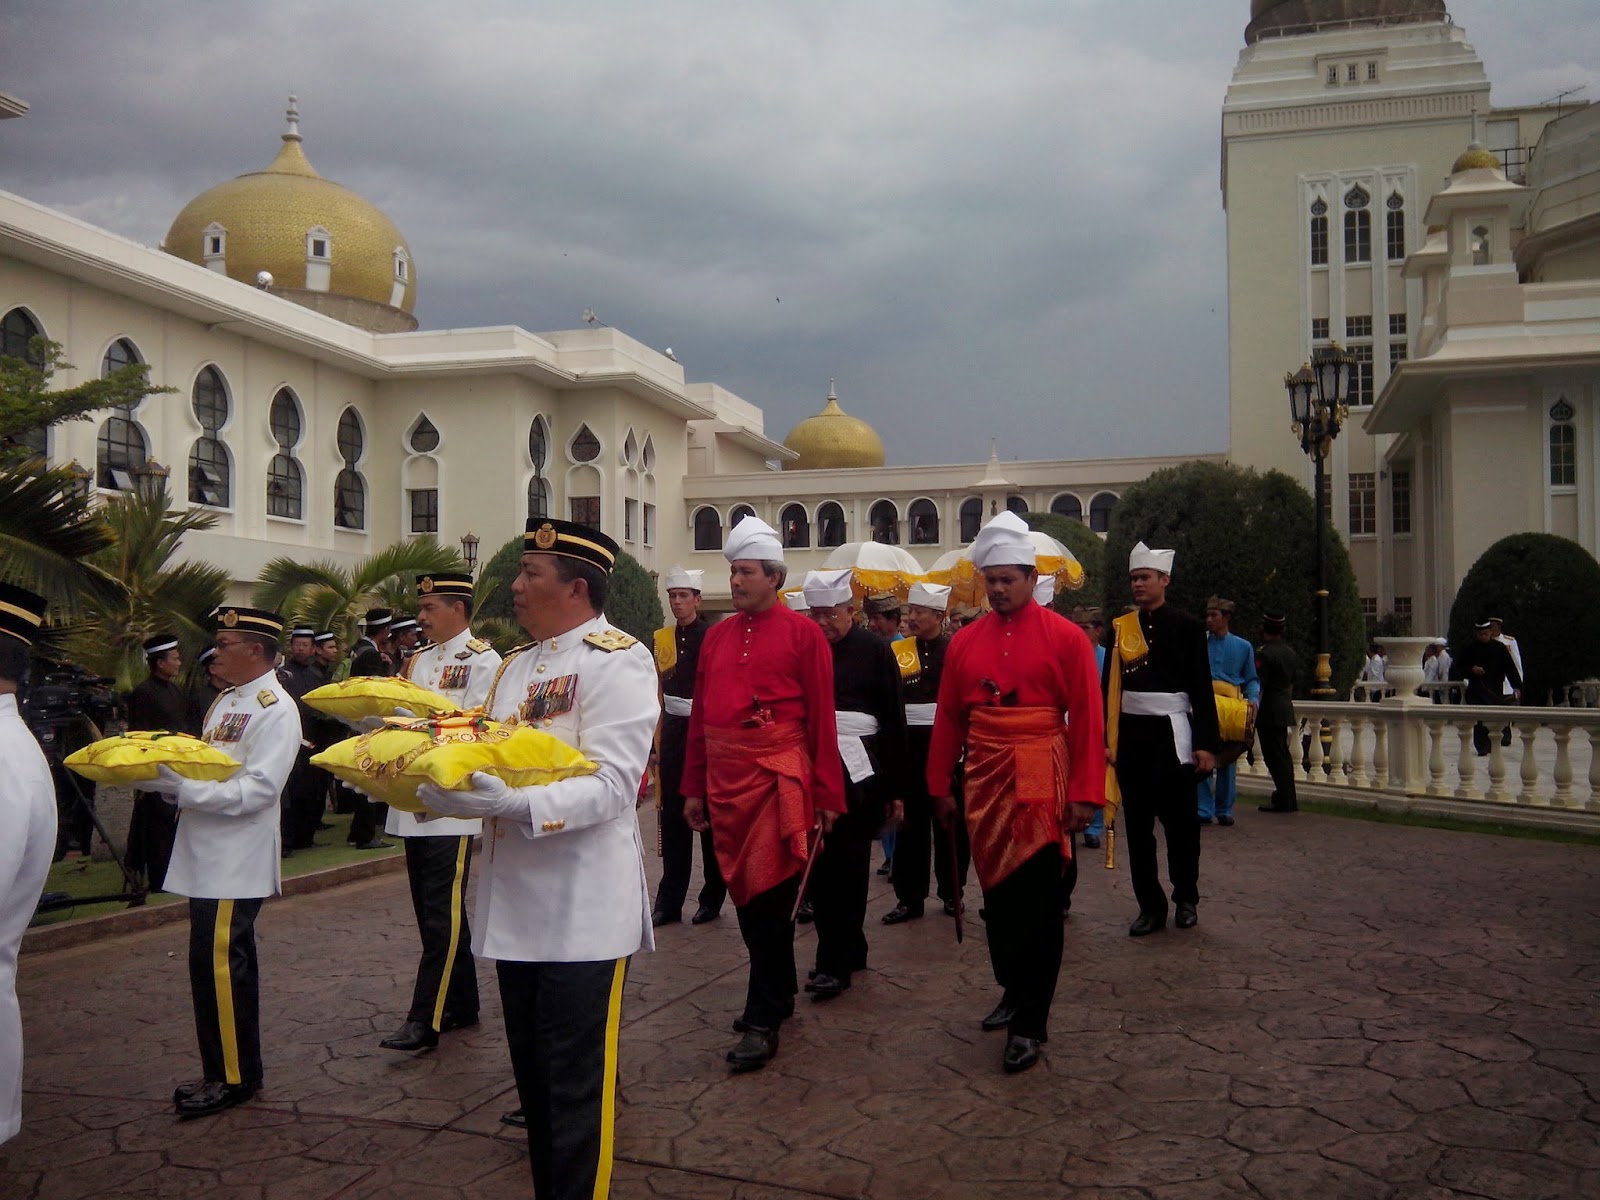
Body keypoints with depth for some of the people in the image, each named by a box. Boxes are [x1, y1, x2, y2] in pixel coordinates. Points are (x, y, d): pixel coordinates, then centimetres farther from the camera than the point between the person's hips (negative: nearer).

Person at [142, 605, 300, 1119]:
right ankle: (226, 1070, 27)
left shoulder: (276, 710, -13)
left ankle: (233, 1076, 8)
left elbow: (256, 790, -21)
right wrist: (163, 770, 2)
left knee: (219, 962, -6)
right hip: (207, 858, 9)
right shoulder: (226, 701, 16)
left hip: (237, 860, -9)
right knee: (219, 963, 15)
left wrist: (178, 783, -23)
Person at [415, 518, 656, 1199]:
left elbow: (612, 783, -22)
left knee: (576, 1083, 2)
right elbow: (489, 757, 18)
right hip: (516, 902, 8)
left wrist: (513, 805, -34)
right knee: (531, 1070, 18)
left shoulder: (619, 659, -13)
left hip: (583, 908, -8)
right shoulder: (517, 664, 14)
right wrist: (433, 774, -1)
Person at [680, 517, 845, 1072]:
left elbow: (821, 717, -5)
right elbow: (700, 715, 13)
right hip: (725, 781, 6)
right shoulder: (716, 636, 11)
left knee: (770, 897, -4)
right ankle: (778, 992, 30)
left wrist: (828, 793, -6)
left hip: (777, 781, -6)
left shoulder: (803, 633, -4)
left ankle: (762, 1021, 3)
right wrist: (693, 787, 11)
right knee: (744, 894, 13)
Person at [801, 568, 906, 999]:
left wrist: (895, 787, -5)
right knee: (820, 865, 8)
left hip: (860, 777, -4)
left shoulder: (875, 651, -3)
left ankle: (836, 963, 4)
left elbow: (894, 721, -3)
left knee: (847, 867, -2)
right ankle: (851, 950, 24)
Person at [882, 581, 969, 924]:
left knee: (951, 823, 8)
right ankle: (909, 898, 13)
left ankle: (952, 893, 21)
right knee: (910, 824, 5)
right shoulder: (897, 652, 4)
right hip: (910, 748, 2)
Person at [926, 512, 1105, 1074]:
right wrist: (941, 787, 9)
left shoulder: (1066, 638, -5)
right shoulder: (965, 642, 6)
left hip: (1041, 788, -4)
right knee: (996, 894, 14)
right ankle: (1013, 989, 33)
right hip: (984, 785, 4)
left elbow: (1087, 721, -7)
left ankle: (1029, 1022, 7)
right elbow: (948, 720, 10)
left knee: (1039, 902, -1)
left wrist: (1085, 793, -11)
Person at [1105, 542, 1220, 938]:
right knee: (1138, 824, 7)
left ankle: (1186, 897, 24)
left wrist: (1206, 742, -10)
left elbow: (1202, 687, -5)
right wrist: (1104, 737, 0)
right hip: (1131, 733, 3)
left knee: (1180, 820, 5)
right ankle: (1150, 905, 16)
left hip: (1172, 731, -3)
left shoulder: (1186, 626, -2)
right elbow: (1111, 685, 5)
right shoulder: (1121, 627, 6)